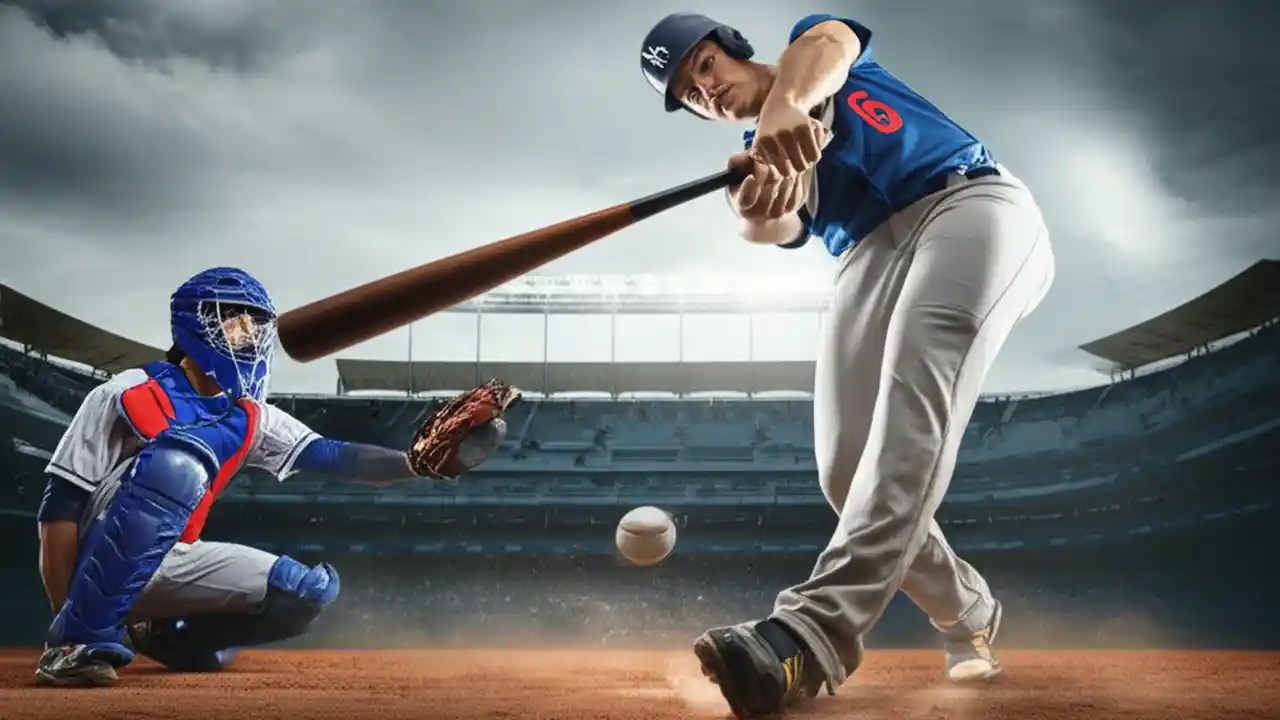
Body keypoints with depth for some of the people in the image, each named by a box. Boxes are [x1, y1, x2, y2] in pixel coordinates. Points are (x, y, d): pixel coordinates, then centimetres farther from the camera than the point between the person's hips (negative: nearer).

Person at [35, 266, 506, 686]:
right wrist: (66, 619, -21)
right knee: (178, 458, -33)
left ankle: (167, 637, 11)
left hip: (167, 566, 6)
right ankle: (75, 643, -27)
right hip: (92, 569, -6)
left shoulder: (250, 419, 5)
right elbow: (60, 508, -14)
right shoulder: (127, 395, -12)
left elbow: (334, 457, -6)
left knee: (312, 590, -5)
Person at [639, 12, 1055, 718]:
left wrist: (786, 103, -34)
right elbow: (774, 226, -3)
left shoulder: (812, 41, 19)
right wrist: (756, 203, -30)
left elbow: (829, 41, -9)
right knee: (847, 473, -14)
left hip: (970, 201, -4)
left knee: (917, 375, -32)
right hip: (870, 256, 5)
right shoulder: (755, 159, 23)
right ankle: (969, 620, 9)